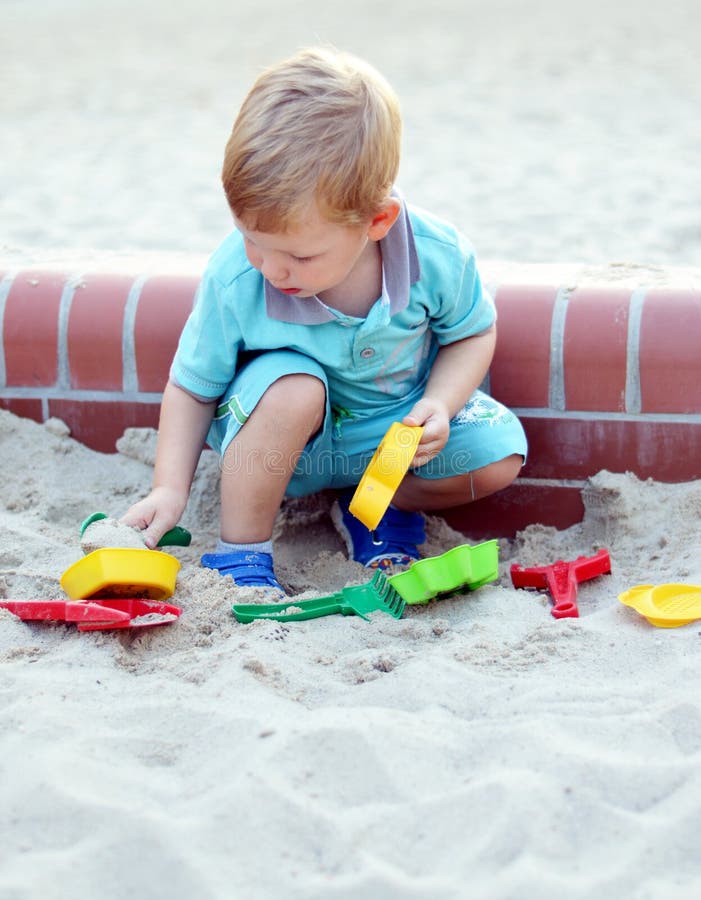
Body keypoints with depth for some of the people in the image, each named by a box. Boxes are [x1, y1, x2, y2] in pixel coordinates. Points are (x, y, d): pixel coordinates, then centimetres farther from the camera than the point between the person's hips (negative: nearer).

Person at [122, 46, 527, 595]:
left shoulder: (436, 256, -26)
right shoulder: (234, 279, -28)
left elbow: (472, 335, -4)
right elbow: (192, 386, -13)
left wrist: (438, 405, -22)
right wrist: (170, 489, -23)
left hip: (397, 426, 3)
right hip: (290, 440, -2)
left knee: (499, 454, -19)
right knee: (290, 385, -36)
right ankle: (240, 549, -17)